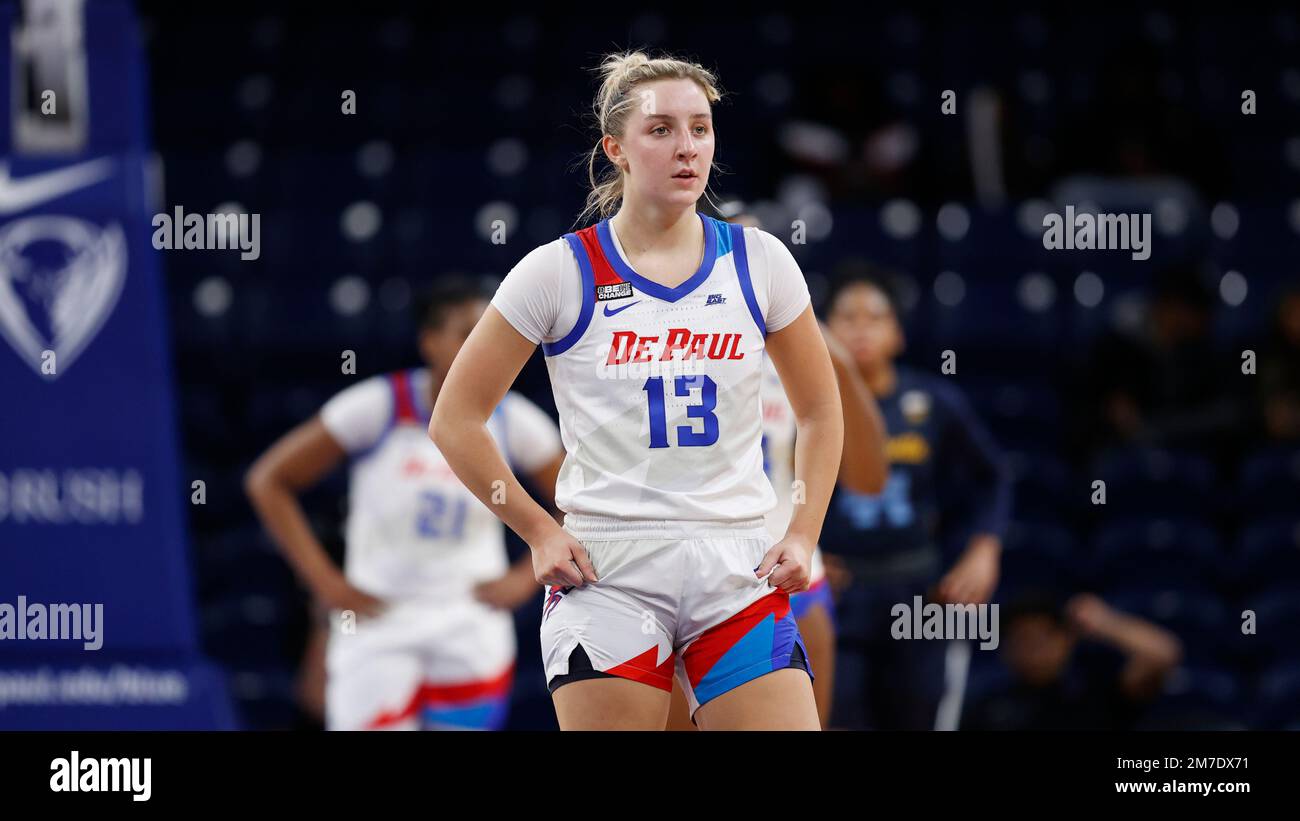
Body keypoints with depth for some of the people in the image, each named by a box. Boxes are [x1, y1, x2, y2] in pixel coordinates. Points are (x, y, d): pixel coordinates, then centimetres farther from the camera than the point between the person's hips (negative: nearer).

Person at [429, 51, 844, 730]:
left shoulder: (759, 261, 5)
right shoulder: (559, 273, -2)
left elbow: (820, 412, 16)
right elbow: (455, 421, 3)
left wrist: (803, 535, 4)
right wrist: (538, 531, -3)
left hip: (740, 572, 2)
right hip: (606, 573, -2)